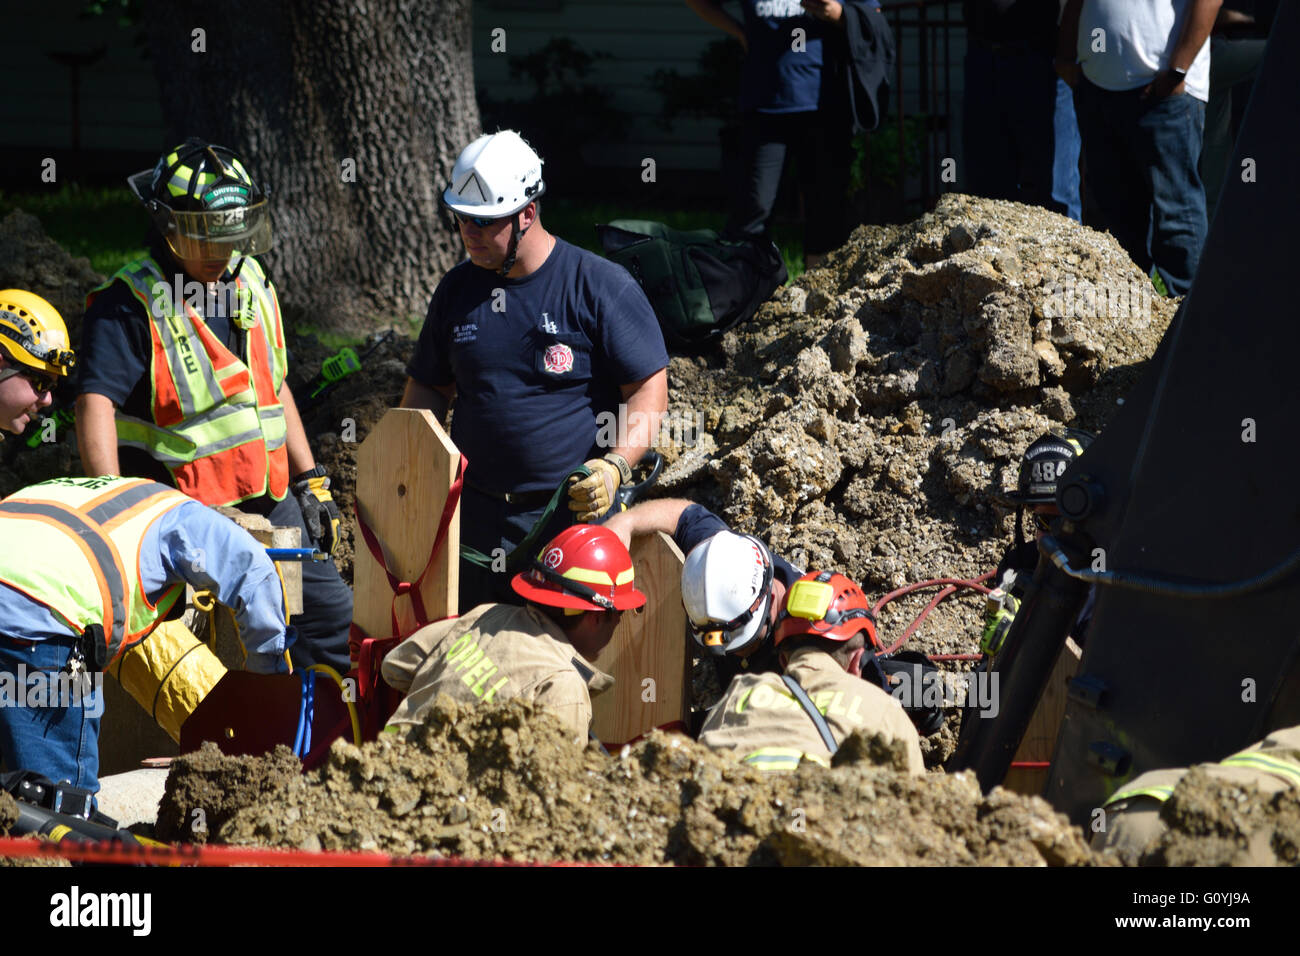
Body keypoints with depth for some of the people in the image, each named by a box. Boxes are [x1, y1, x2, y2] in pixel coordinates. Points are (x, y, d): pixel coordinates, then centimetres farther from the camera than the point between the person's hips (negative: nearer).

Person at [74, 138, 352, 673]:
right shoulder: (131, 304, -14)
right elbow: (96, 402, -24)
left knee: (331, 617, 12)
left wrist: (310, 480, 19)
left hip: (268, 503, 7)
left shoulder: (252, 286, 11)